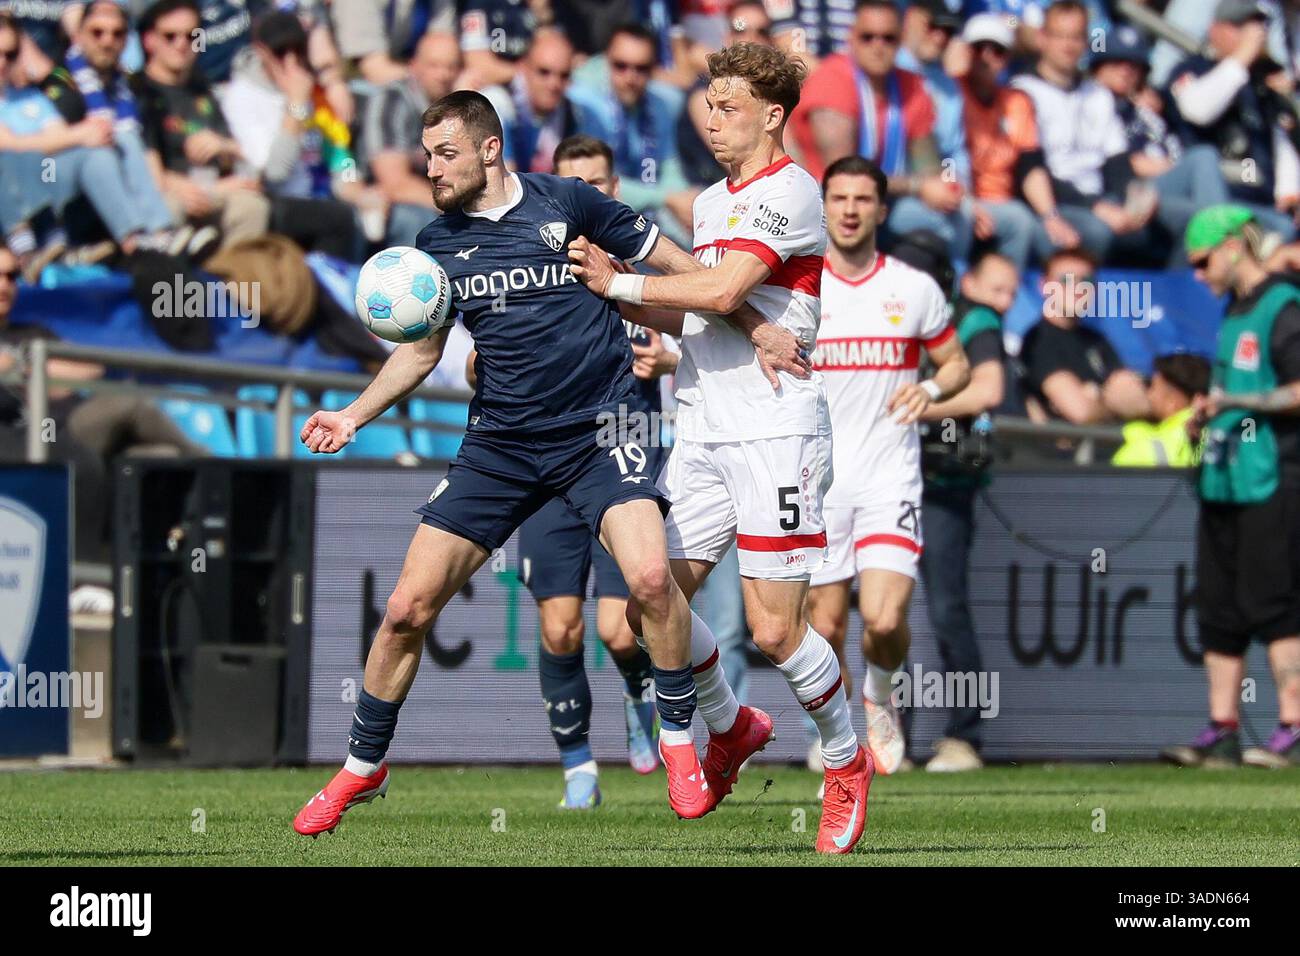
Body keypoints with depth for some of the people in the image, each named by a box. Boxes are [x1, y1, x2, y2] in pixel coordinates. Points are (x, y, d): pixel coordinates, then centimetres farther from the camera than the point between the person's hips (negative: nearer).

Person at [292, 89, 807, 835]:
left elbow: (675, 265, 4)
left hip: (597, 430, -3)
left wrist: (757, 328, 1)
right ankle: (363, 768, 17)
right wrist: (356, 416, 4)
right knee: (409, 608, -3)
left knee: (650, 577, -25)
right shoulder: (438, 243, 6)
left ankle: (679, 742, -2)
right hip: (500, 442, 3)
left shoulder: (566, 203, -4)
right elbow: (422, 349, 18)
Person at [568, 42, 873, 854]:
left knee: (775, 629, -9)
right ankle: (732, 728, 24)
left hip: (777, 431, -8)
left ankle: (847, 762, 13)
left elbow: (722, 292, -20)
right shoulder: (711, 202, 18)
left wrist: (619, 283, -11)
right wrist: (612, 294, 10)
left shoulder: (789, 191, -10)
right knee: (651, 604, 1)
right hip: (703, 435, 8)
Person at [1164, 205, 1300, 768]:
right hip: (1223, 482, 9)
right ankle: (1222, 732, 10)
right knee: (1218, 610, 7)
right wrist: (1208, 415, 12)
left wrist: (1235, 402, -19)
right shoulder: (1234, 314, 18)